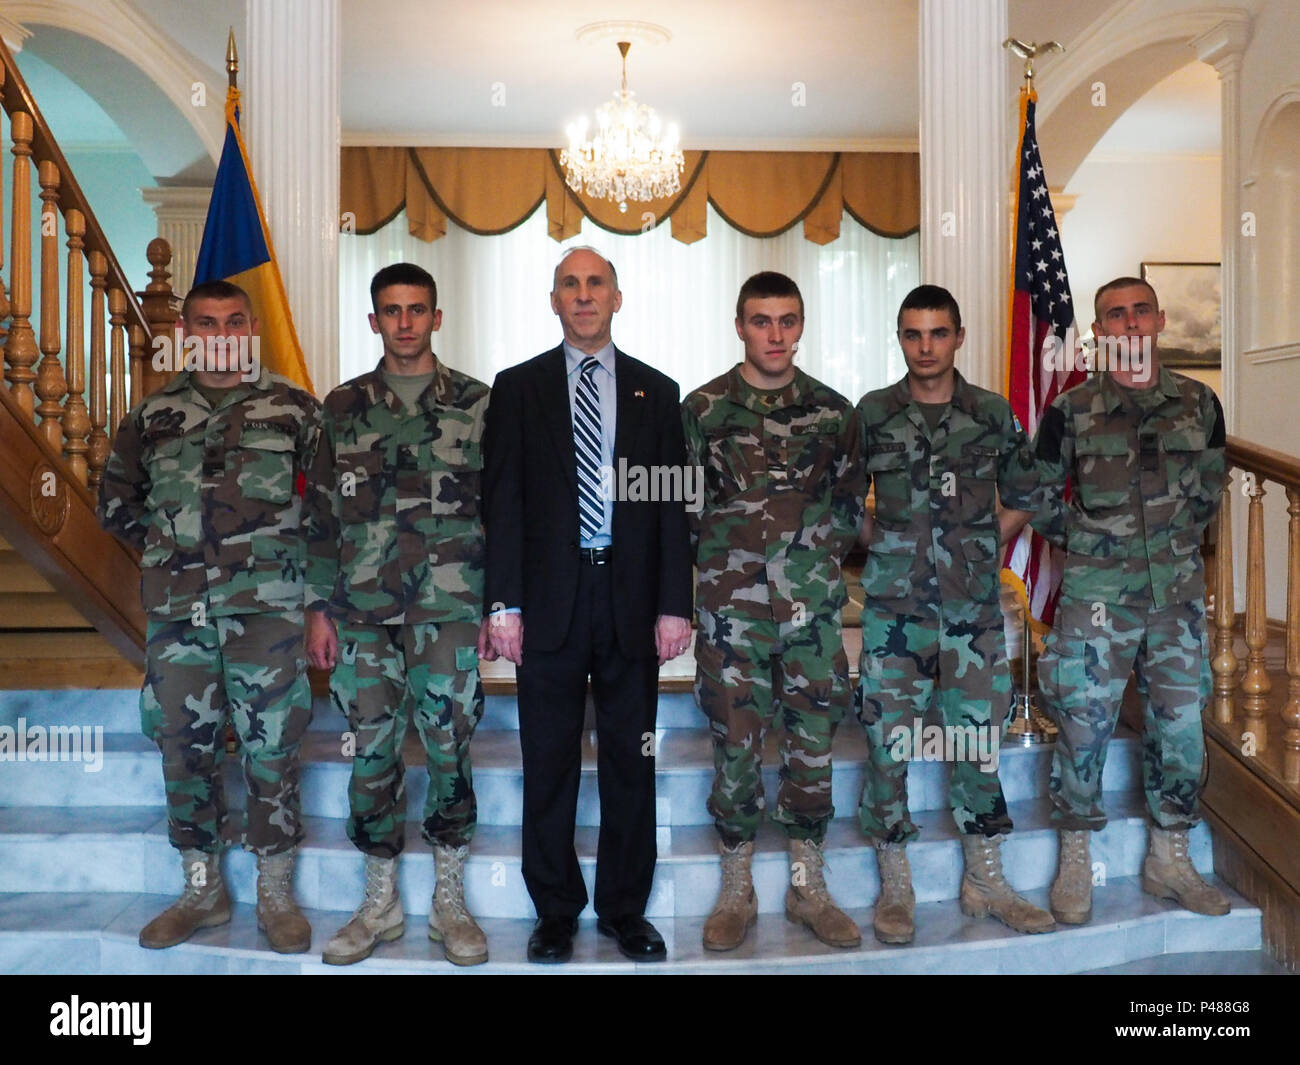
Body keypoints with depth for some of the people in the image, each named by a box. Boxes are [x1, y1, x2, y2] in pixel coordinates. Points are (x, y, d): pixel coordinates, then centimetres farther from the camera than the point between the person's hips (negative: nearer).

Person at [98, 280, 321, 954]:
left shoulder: (293, 408, 4)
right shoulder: (151, 417, 11)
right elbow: (115, 500, 21)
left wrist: (292, 549, 3)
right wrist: (163, 548, 13)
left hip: (265, 601, -3)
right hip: (176, 606, 3)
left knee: (270, 743, 1)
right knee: (183, 742, 9)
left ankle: (275, 892, 15)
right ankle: (202, 890, 25)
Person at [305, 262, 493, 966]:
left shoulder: (475, 403, 6)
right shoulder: (344, 407, 12)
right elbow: (322, 513, 11)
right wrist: (320, 606, 5)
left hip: (449, 607, -2)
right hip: (364, 609, 2)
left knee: (448, 746, 0)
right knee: (372, 749, 6)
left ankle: (450, 901, 17)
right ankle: (380, 903, 21)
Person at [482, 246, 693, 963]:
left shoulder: (655, 391, 9)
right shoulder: (518, 387, 7)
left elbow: (672, 505, 5)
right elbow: (502, 500, 2)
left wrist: (675, 605, -2)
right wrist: (504, 603, -6)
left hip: (632, 601, 1)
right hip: (550, 599, -1)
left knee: (631, 761, 9)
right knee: (549, 763, 7)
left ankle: (625, 909, 25)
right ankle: (555, 911, 24)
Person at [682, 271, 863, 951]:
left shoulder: (833, 411, 6)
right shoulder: (703, 409, 0)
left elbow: (849, 506, 14)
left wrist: (819, 557, 6)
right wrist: (726, 555, 2)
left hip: (814, 608, 2)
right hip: (732, 610, -2)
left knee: (813, 742, 9)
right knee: (736, 746, 5)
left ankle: (807, 886, 25)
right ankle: (736, 890, 21)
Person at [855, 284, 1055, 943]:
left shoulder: (993, 414, 5)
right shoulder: (872, 414, 2)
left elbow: (1024, 497, 16)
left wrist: (984, 545, 7)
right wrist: (879, 545, 4)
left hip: (974, 601, 1)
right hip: (894, 601, -1)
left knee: (978, 735, 7)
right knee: (888, 736, 1)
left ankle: (984, 882, 22)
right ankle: (895, 885, 15)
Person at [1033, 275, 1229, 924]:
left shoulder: (1199, 403, 6)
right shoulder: (1071, 411, -3)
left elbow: (1209, 486, 17)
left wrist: (1177, 537, 8)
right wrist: (1091, 540, 2)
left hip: (1179, 590, 3)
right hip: (1097, 593, -3)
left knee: (1179, 723, 9)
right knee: (1083, 722, -1)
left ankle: (1169, 860, 26)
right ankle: (1075, 863, 15)